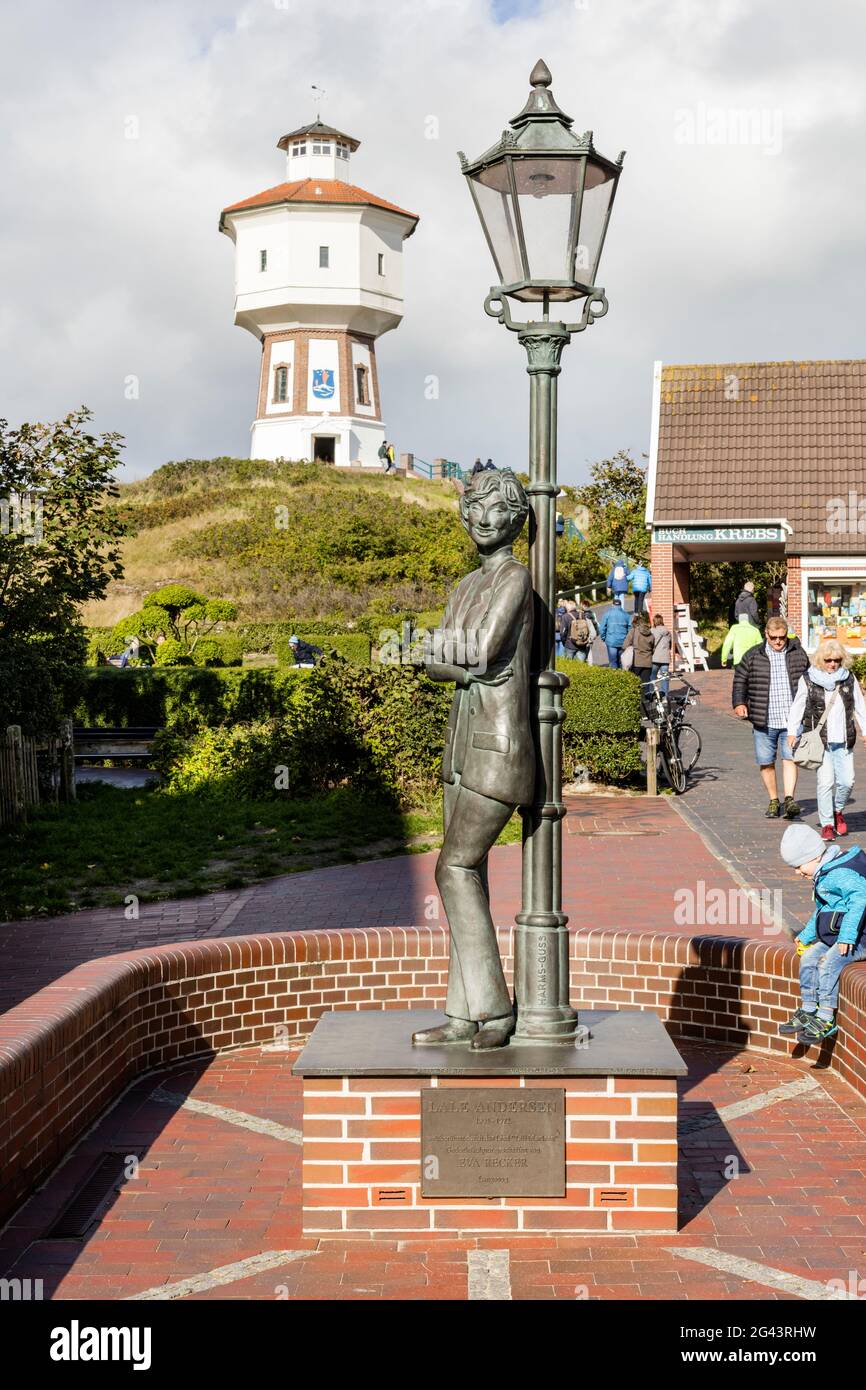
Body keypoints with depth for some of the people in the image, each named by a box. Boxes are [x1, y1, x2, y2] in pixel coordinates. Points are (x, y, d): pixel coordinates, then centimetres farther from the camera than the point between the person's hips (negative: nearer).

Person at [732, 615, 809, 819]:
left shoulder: (798, 653, 7)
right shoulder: (753, 656, 2)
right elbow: (740, 679, 10)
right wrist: (739, 703, -4)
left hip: (792, 720, 0)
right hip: (764, 722, 0)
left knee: (790, 758, -12)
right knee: (766, 762, 5)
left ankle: (789, 799, -16)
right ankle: (773, 800, 18)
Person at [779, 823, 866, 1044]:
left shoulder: (840, 873, -20)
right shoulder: (823, 876, 14)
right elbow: (821, 911, 28)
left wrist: (847, 935, -36)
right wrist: (806, 936, 30)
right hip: (836, 935, 10)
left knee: (828, 963, -23)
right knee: (808, 958, 3)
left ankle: (826, 1018, -16)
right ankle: (808, 1011, 10)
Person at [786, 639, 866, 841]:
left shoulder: (849, 678, 6)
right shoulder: (808, 679, -2)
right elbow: (797, 706, 4)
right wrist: (792, 732, -1)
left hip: (844, 740, 3)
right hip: (820, 740, -2)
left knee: (846, 781, -2)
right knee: (825, 782, -9)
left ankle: (837, 810, 28)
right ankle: (827, 824, 3)